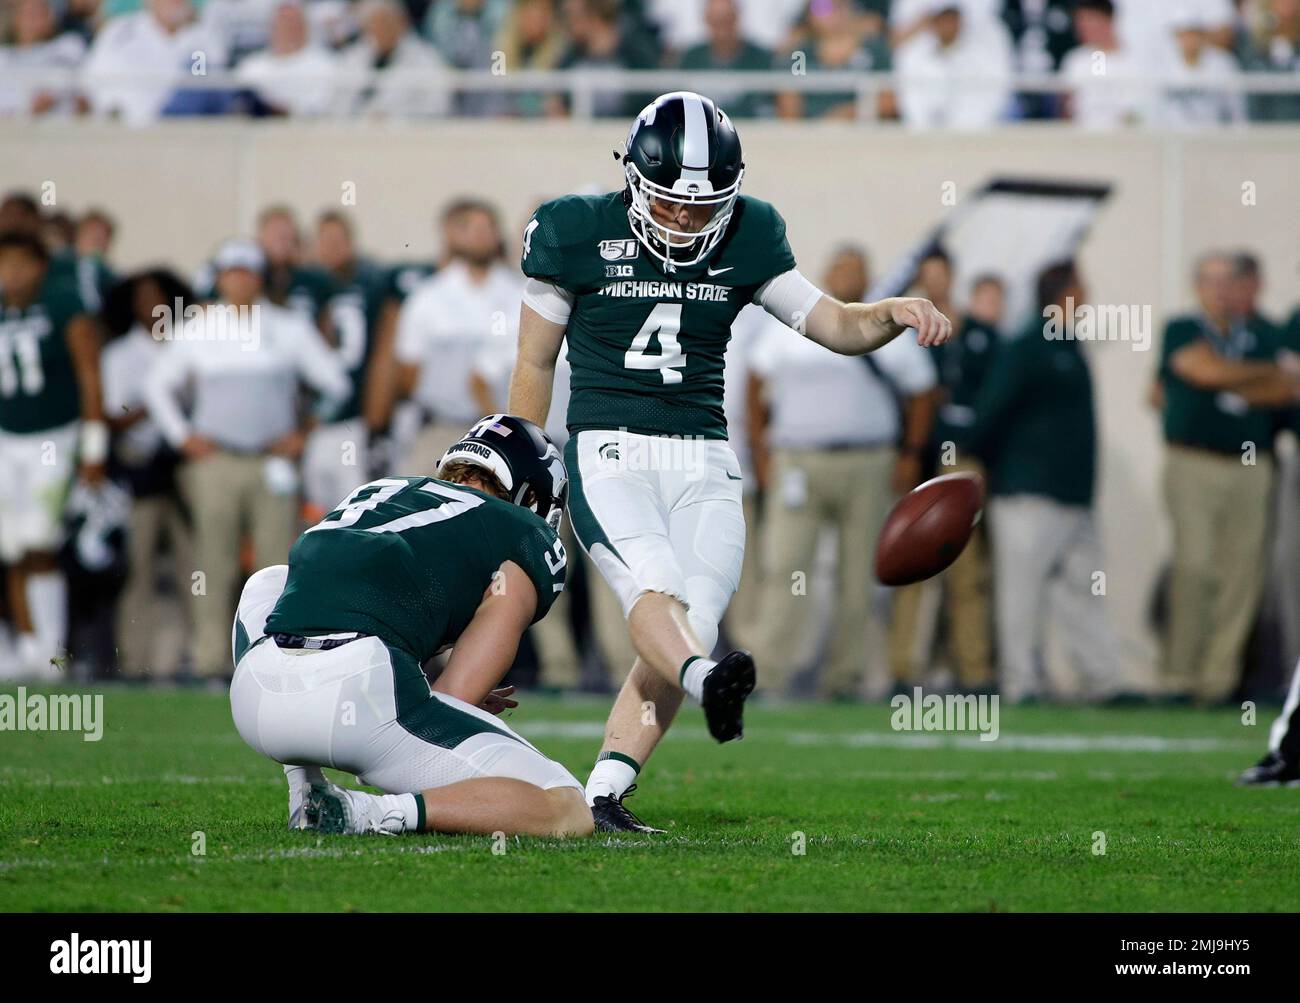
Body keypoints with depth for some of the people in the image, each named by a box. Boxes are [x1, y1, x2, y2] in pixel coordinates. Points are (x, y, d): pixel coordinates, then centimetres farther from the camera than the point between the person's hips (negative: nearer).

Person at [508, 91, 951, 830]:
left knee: (696, 619, -12)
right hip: (608, 453, -4)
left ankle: (602, 794, -12)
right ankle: (708, 684, -59)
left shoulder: (746, 240, 7)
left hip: (703, 463, 4)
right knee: (654, 587, -29)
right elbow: (536, 363, 8)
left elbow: (836, 325, 10)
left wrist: (894, 313, -13)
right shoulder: (579, 234, -2)